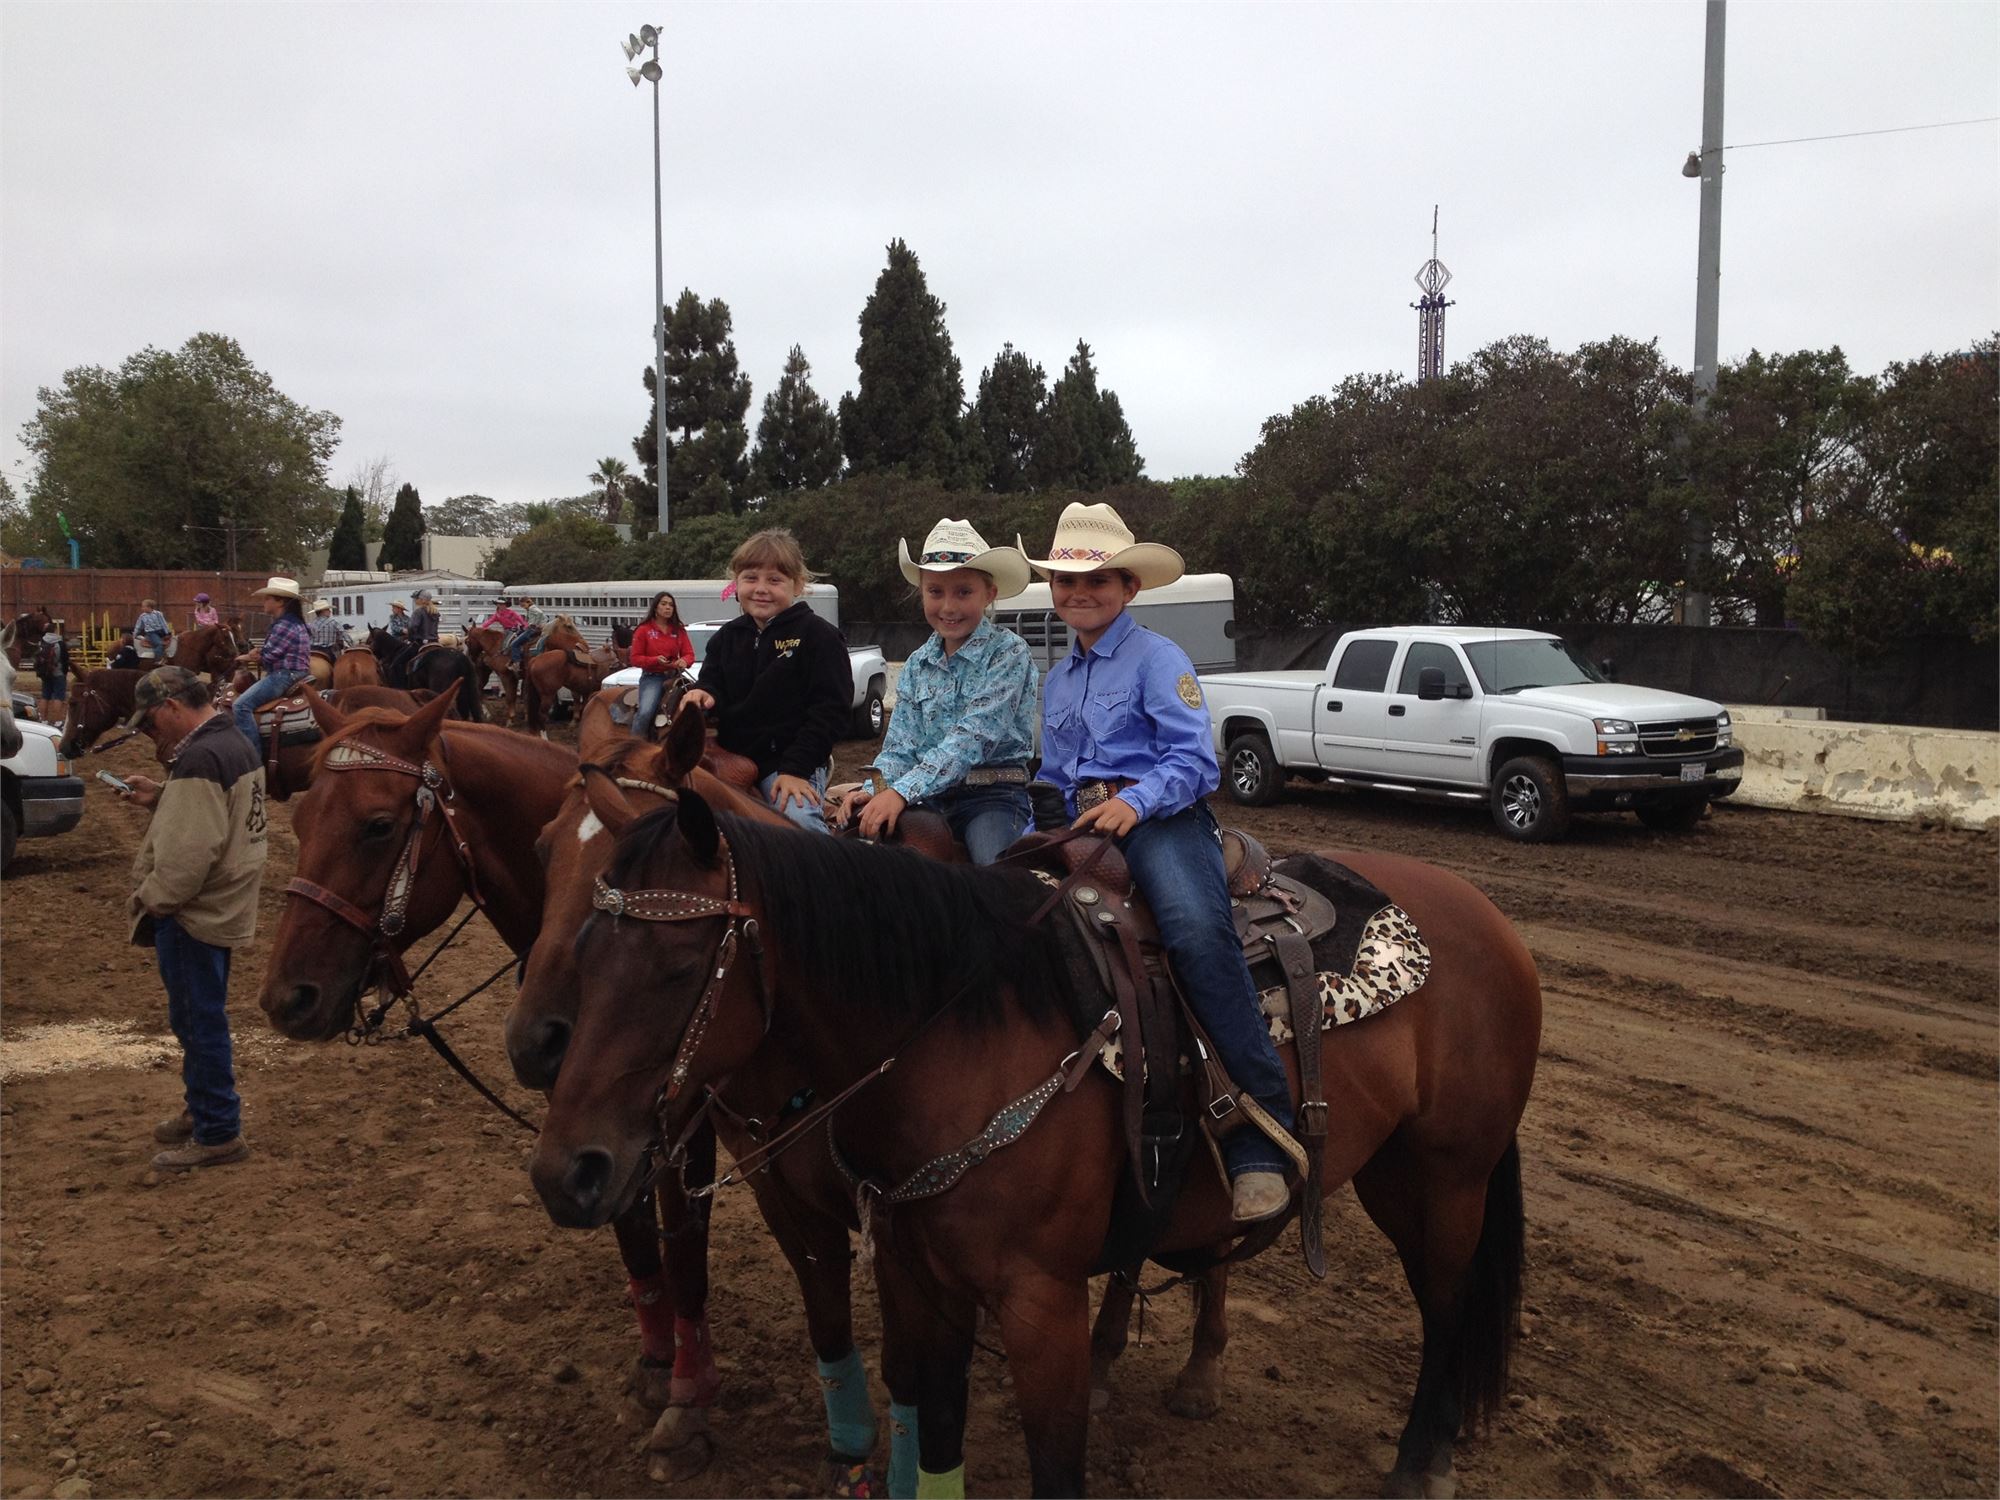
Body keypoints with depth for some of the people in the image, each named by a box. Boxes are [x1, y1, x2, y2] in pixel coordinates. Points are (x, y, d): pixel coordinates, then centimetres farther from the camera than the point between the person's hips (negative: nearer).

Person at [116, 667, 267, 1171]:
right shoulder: (236, 745, 9)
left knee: (199, 1021, 1)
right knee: (200, 1020, 22)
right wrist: (160, 797, 9)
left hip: (194, 918, -10)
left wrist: (151, 900, -14)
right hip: (223, 908, 10)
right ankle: (201, 1109, 37)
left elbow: (188, 853, -27)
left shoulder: (199, 759, -23)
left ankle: (218, 1133, 12)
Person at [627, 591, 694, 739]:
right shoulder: (643, 630, 0)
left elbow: (689, 653, 6)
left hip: (674, 676, 4)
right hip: (652, 677, -3)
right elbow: (635, 658, -2)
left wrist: (684, 661, -20)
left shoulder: (679, 630, 10)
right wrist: (656, 660, -20)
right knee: (646, 712, -25)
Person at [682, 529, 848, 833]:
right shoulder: (726, 638, 13)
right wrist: (703, 695, -12)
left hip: (795, 763, -6)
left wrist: (796, 768, -16)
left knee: (799, 819, -31)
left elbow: (830, 708, -10)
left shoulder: (817, 635, -5)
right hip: (731, 758, 6)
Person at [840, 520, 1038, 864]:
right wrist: (875, 791, -14)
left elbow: (975, 735, -18)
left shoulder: (1008, 653, -7)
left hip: (993, 796, -5)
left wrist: (902, 791, -28)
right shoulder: (917, 665, 12)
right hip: (930, 797, 5)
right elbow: (901, 748, 9)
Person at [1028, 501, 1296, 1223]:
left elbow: (1193, 760, -8)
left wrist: (1135, 802, -25)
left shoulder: (1157, 659, 2)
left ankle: (1259, 1141, -33)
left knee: (1197, 929, -35)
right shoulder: (1057, 680, 25)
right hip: (1081, 827, 7)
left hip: (1161, 819, -7)